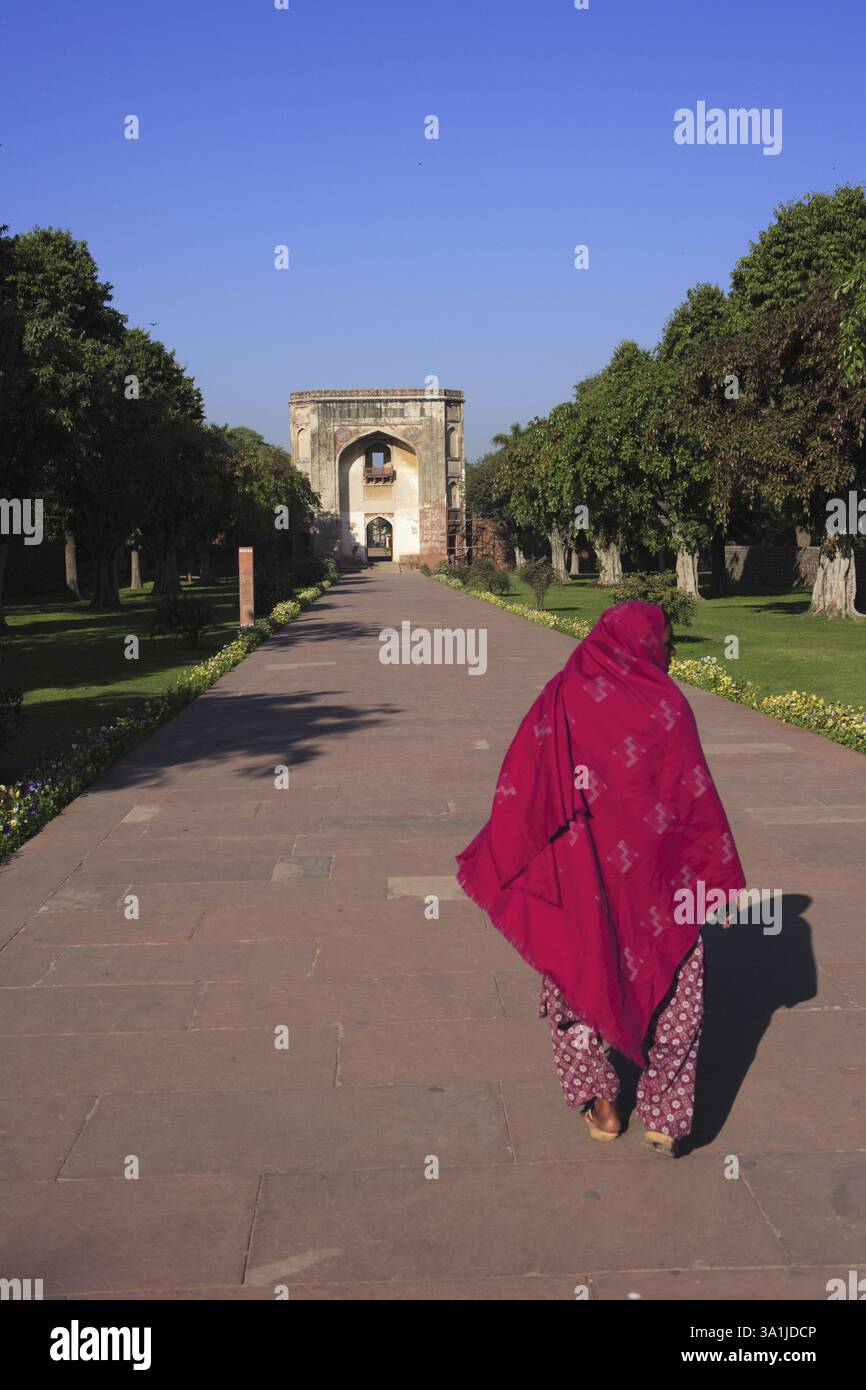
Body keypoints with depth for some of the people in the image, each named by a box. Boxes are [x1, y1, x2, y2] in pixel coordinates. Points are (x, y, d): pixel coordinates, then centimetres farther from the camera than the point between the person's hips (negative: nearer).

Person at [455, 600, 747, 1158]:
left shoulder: (558, 699, -4)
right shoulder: (666, 703, -9)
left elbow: (521, 789, -4)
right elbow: (696, 797, -7)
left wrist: (494, 865, 6)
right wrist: (722, 879, 3)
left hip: (576, 876, 2)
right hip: (653, 876, -1)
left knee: (577, 984, 19)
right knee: (675, 995, 14)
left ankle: (600, 1103, 23)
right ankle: (665, 1119, 16)